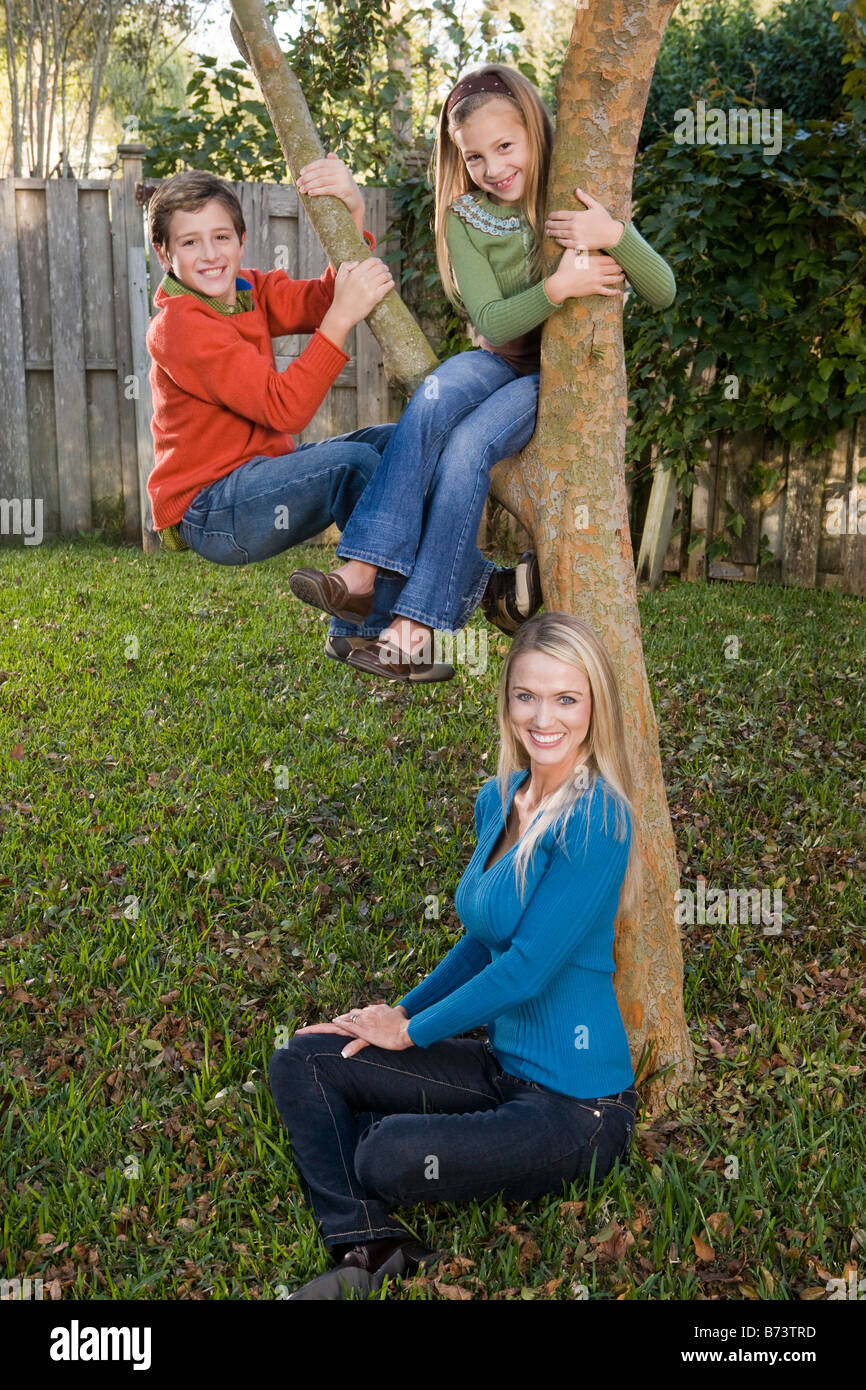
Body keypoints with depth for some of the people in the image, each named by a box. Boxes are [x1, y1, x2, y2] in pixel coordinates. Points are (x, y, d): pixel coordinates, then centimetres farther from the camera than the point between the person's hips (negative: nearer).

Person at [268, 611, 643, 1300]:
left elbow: (525, 971, -22)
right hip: (504, 1063, 8)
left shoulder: (595, 820, -22)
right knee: (301, 1061, 2)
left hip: (576, 1104, -8)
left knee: (390, 1157, -27)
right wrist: (399, 1011, 8)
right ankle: (370, 1249, -10)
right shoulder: (498, 799, 3)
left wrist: (412, 1031, -9)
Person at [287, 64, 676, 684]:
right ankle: (363, 570, -38)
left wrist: (616, 234, -30)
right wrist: (557, 288, -29)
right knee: (432, 401, -31)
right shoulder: (464, 217, -1)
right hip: (502, 360, 3)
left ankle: (419, 622, -30)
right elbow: (492, 322, -12)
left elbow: (663, 292, -11)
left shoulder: (579, 200, -5)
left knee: (467, 446, -29)